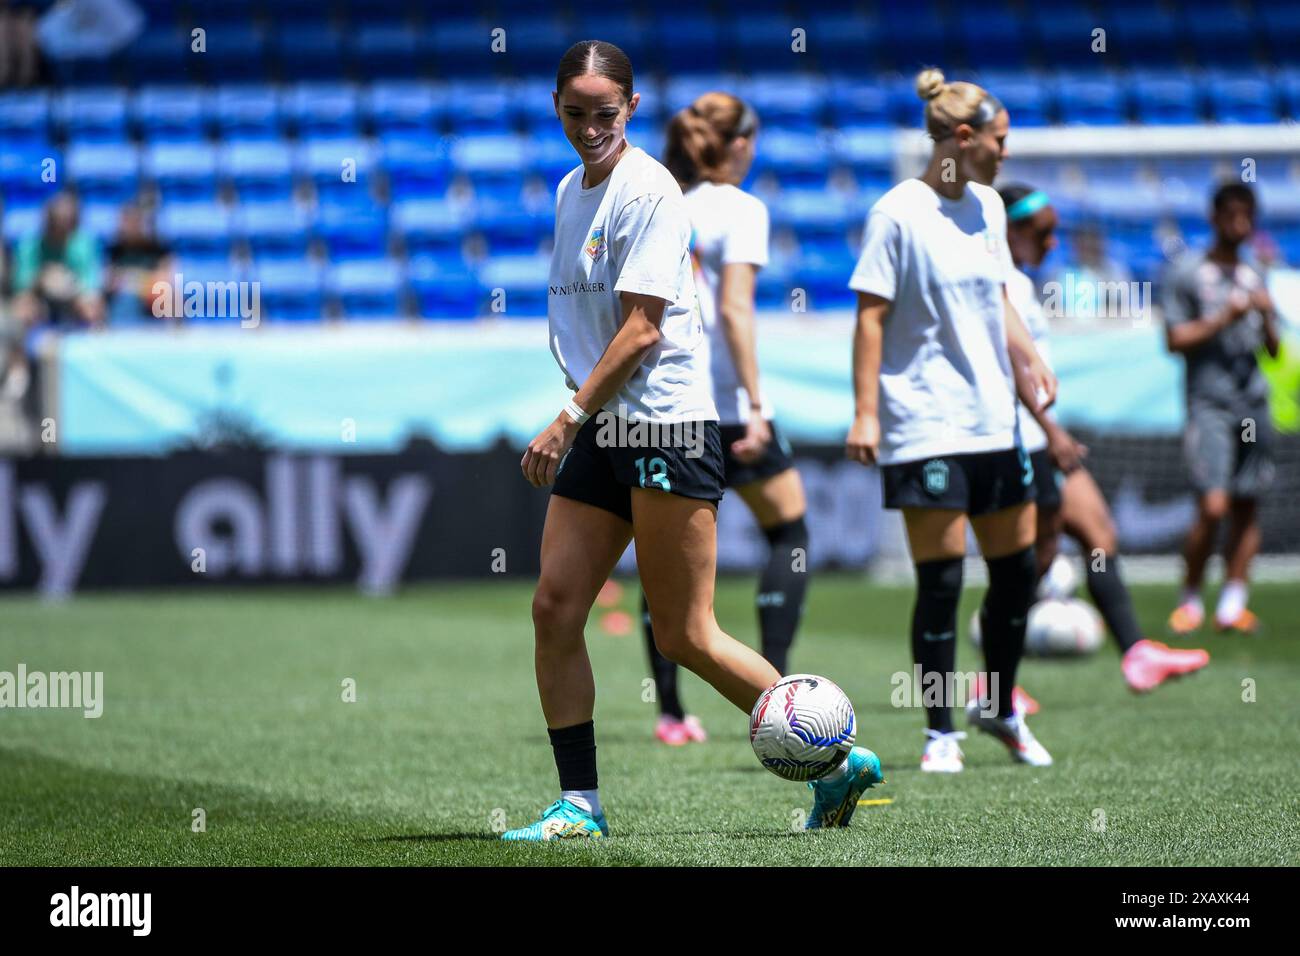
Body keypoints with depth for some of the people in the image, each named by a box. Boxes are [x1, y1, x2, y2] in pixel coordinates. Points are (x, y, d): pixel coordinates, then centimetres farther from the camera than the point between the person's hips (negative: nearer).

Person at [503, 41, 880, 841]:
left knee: (684, 636, -6)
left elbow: (641, 328, -17)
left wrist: (569, 419, -19)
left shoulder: (647, 190, -12)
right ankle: (579, 804, 2)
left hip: (667, 427, -8)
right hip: (601, 430, 8)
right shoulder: (572, 190, 15)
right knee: (554, 608, -2)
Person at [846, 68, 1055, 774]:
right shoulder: (899, 213, -10)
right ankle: (940, 734, 5)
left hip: (993, 420, 7)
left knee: (1017, 569, 10)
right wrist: (865, 412, -15)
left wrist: (1028, 360, 8)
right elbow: (871, 316, -10)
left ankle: (998, 709, 29)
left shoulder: (987, 207, 12)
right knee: (940, 578, -6)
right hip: (925, 427, -7)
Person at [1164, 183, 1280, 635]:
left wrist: (1267, 314, -1)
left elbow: (1273, 350, 17)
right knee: (1213, 506, -14)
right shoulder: (1187, 273, 1)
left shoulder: (1253, 276, 16)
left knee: (1247, 507, 1)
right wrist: (1224, 318, -13)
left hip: (1254, 405, 5)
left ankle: (1232, 603, 6)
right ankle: (1190, 598, 1)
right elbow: (1176, 340, -4)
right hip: (1209, 405, -5)